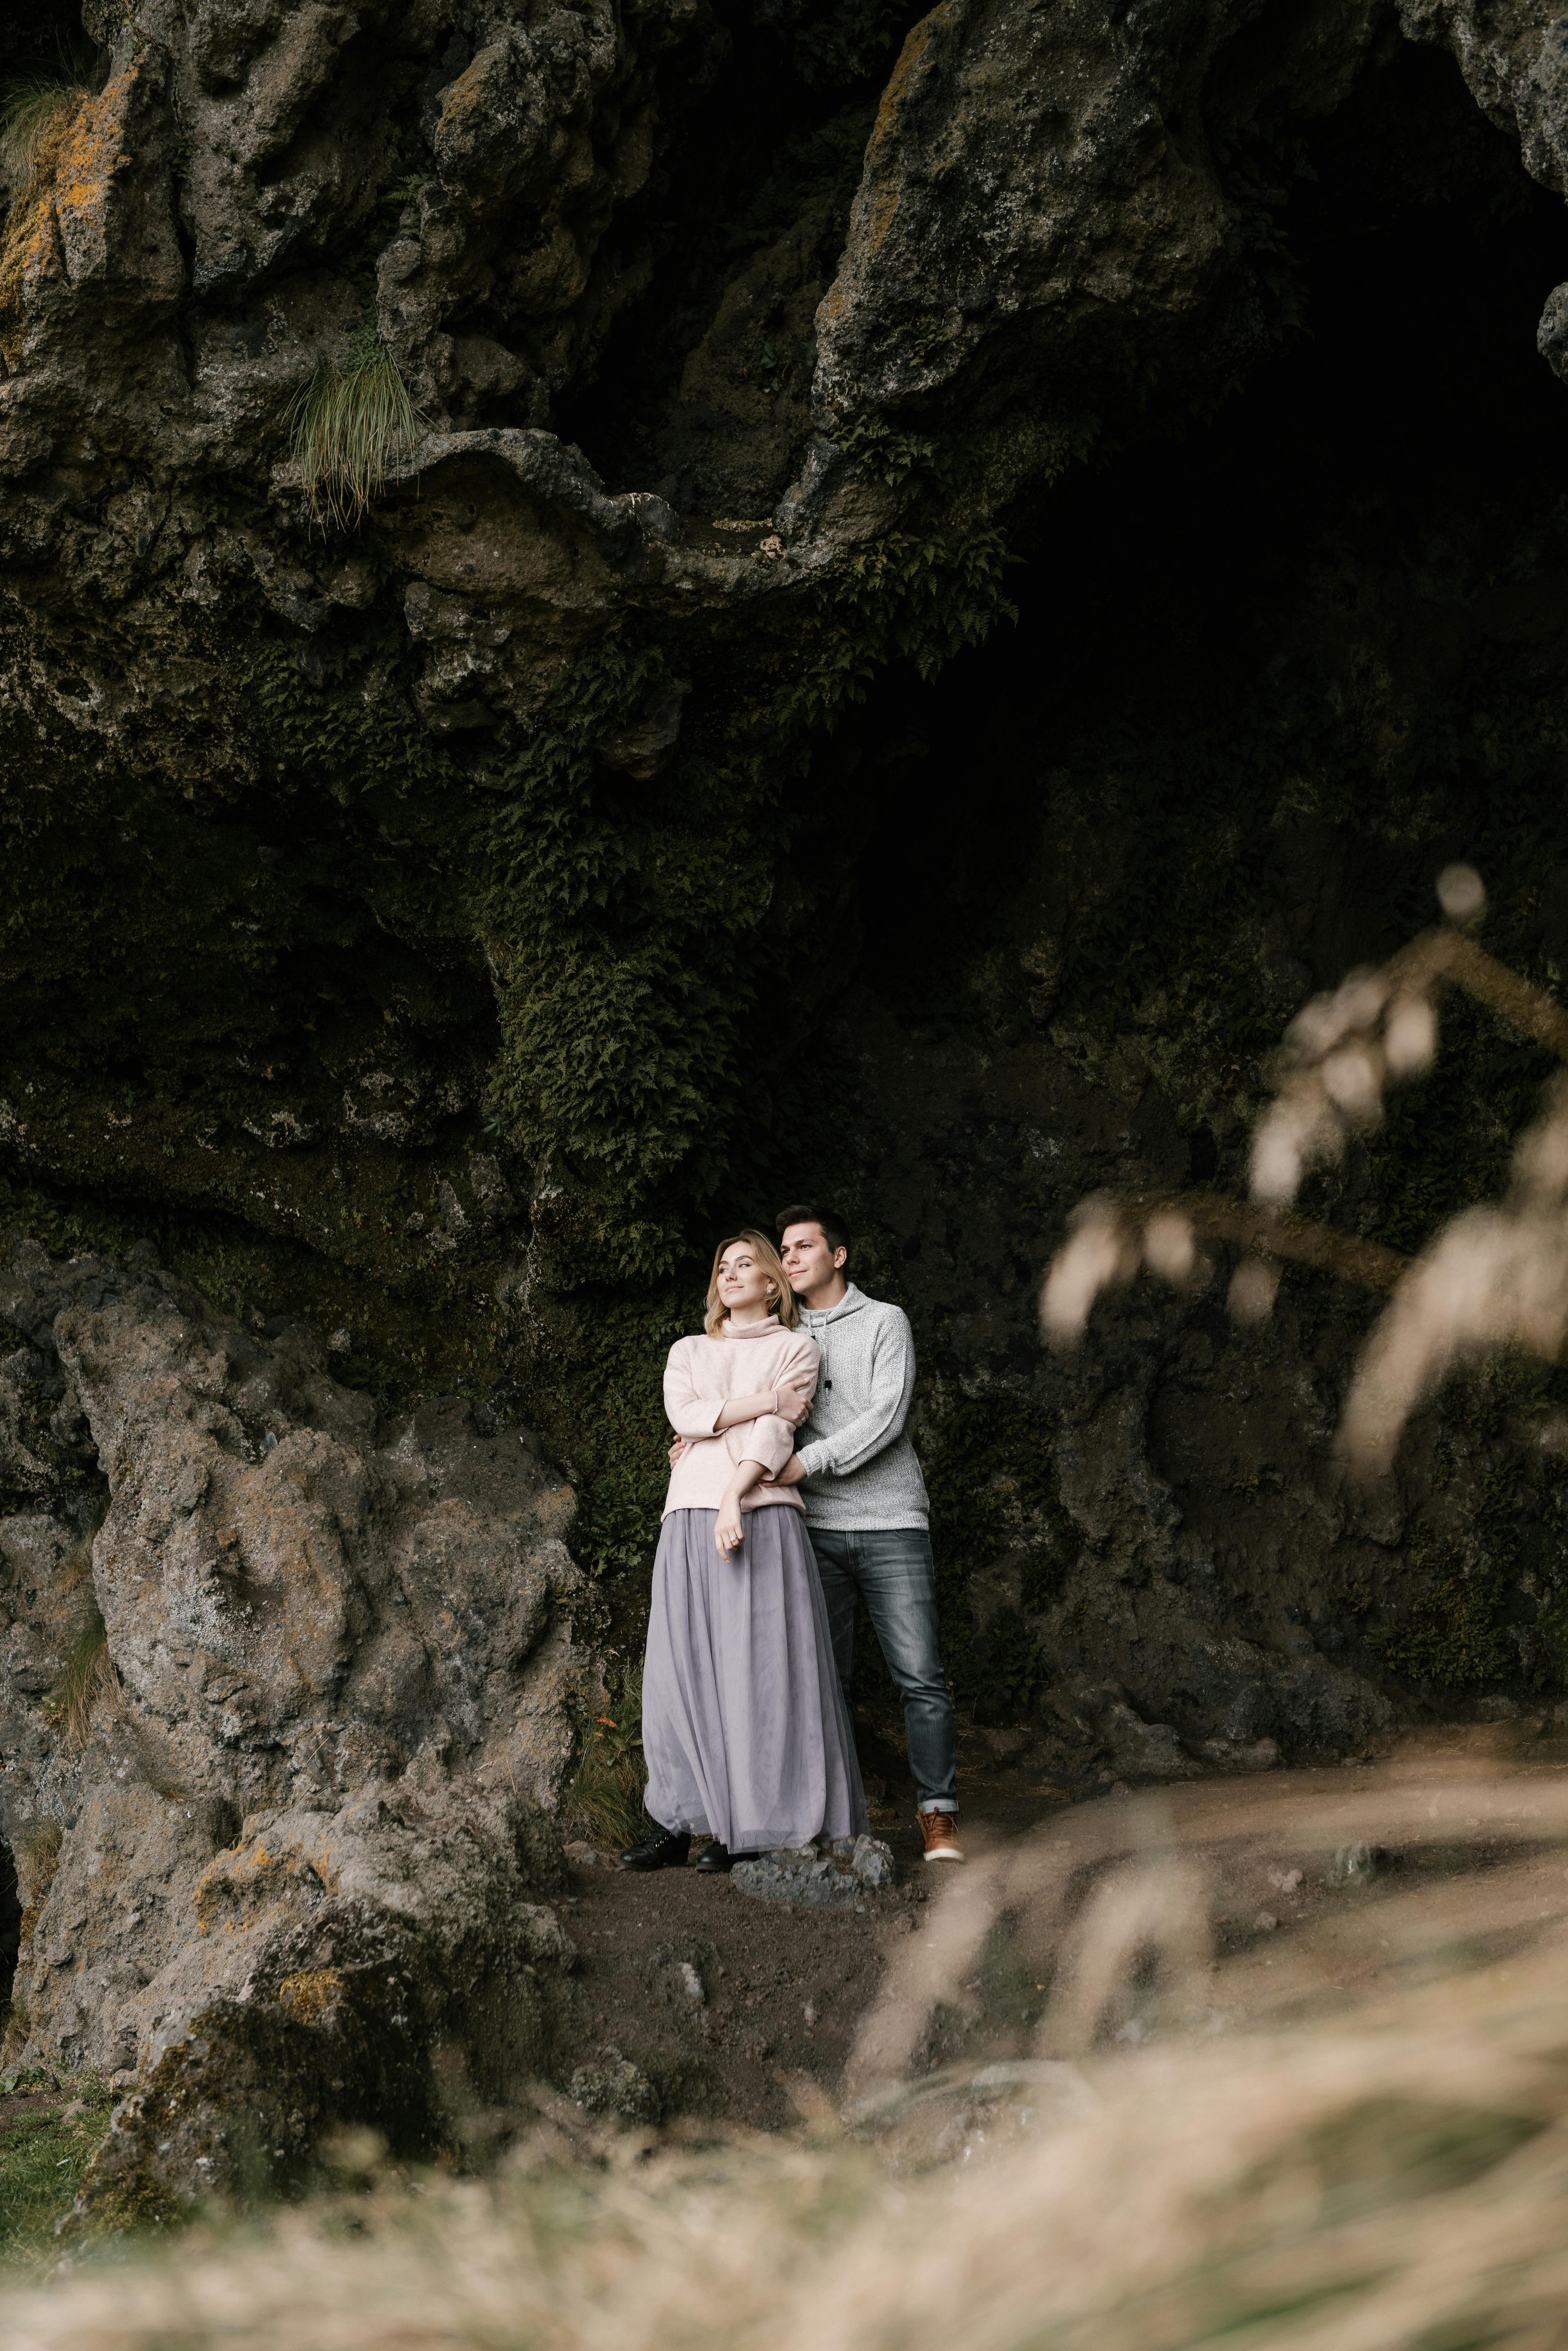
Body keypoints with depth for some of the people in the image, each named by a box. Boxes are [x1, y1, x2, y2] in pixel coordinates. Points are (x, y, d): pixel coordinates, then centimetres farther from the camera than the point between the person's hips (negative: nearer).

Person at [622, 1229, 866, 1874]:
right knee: (682, 1668, -2)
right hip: (690, 1515, 3)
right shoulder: (688, 1352, 22)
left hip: (761, 1513, -3)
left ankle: (746, 1827, -6)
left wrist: (733, 1496, -17)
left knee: (759, 1665, -8)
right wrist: (767, 1399, -4)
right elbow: (685, 1416, 2)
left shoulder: (794, 1348, 12)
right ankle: (676, 1825, -1)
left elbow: (777, 1433, -3)